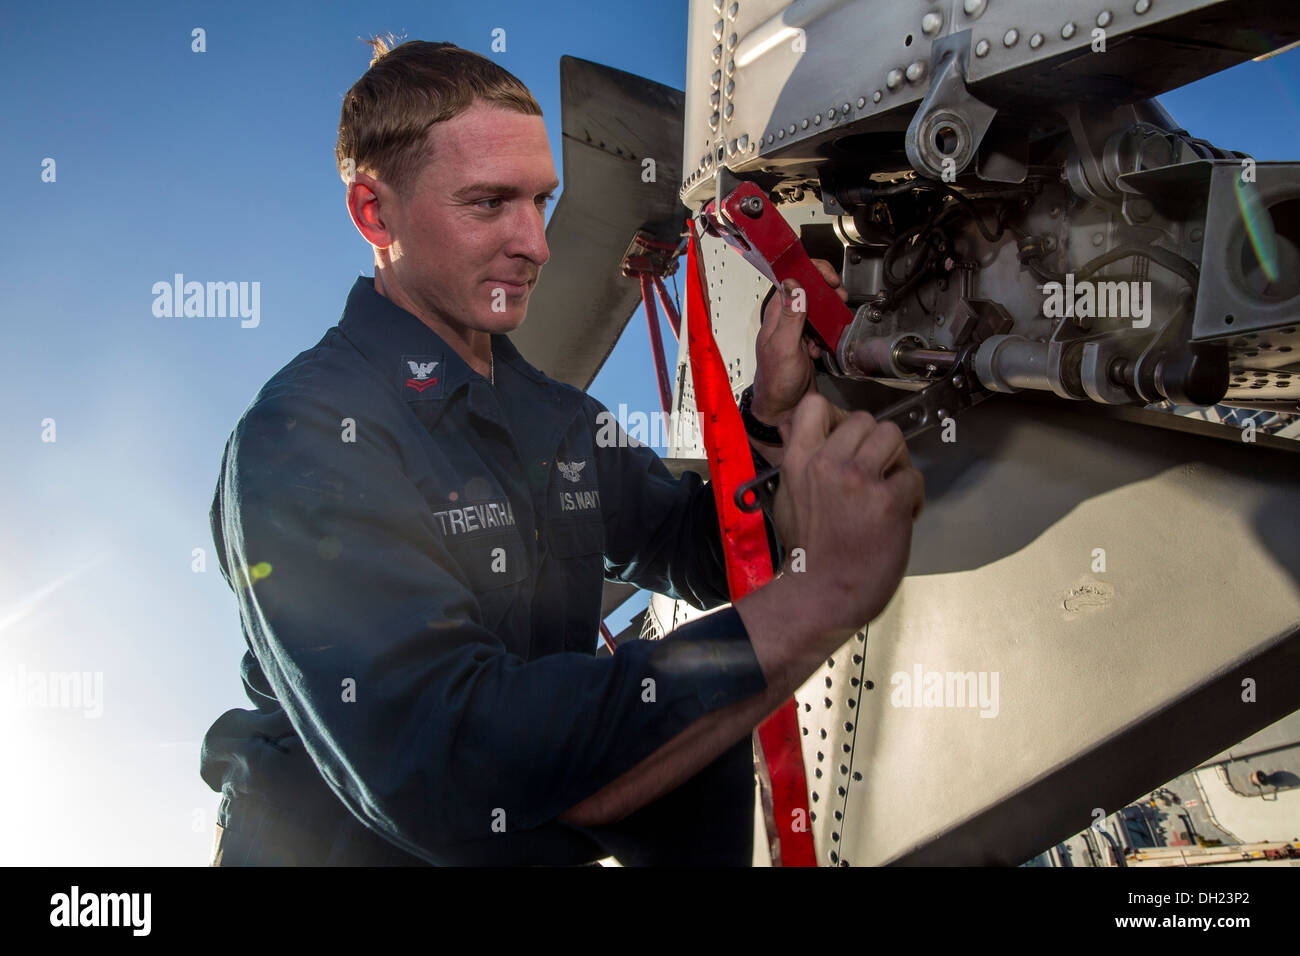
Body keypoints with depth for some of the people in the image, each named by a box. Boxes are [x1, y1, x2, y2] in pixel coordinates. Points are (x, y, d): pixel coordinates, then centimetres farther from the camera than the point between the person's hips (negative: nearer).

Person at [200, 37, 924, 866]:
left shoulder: (557, 415, 5)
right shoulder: (303, 438, -24)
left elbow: (698, 555, 14)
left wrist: (774, 414, -7)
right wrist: (815, 597, -38)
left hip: (527, 828, 8)